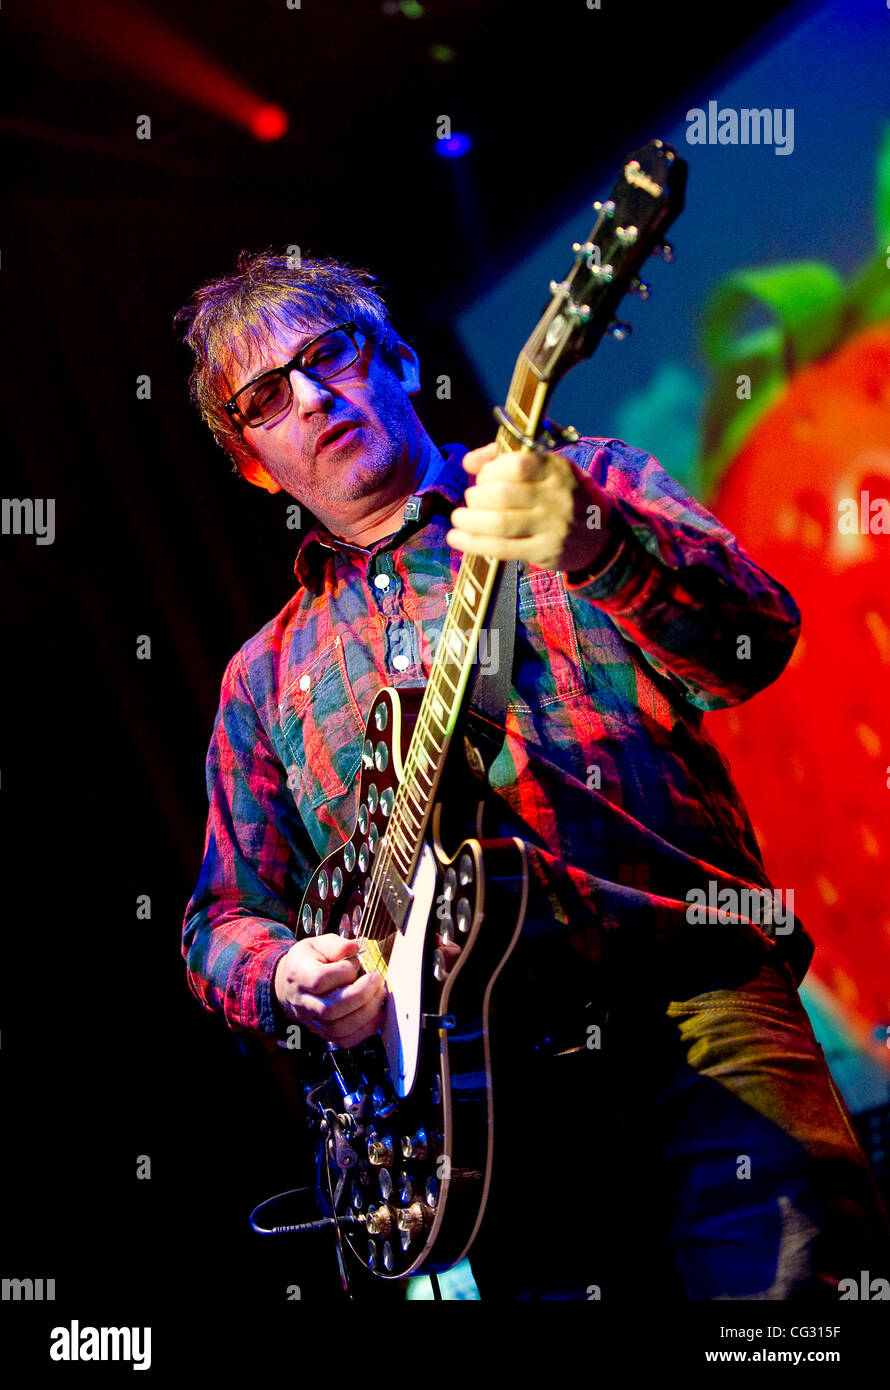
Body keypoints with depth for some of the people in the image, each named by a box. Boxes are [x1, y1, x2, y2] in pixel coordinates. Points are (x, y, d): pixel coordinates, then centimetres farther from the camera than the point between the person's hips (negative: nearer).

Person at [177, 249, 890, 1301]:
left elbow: (753, 644, -5)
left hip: (690, 991, -2)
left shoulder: (595, 486, 13)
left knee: (800, 1269, -20)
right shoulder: (267, 675, 20)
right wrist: (285, 978, 0)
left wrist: (596, 549, -24)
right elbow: (224, 916, 23)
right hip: (483, 1083, 2)